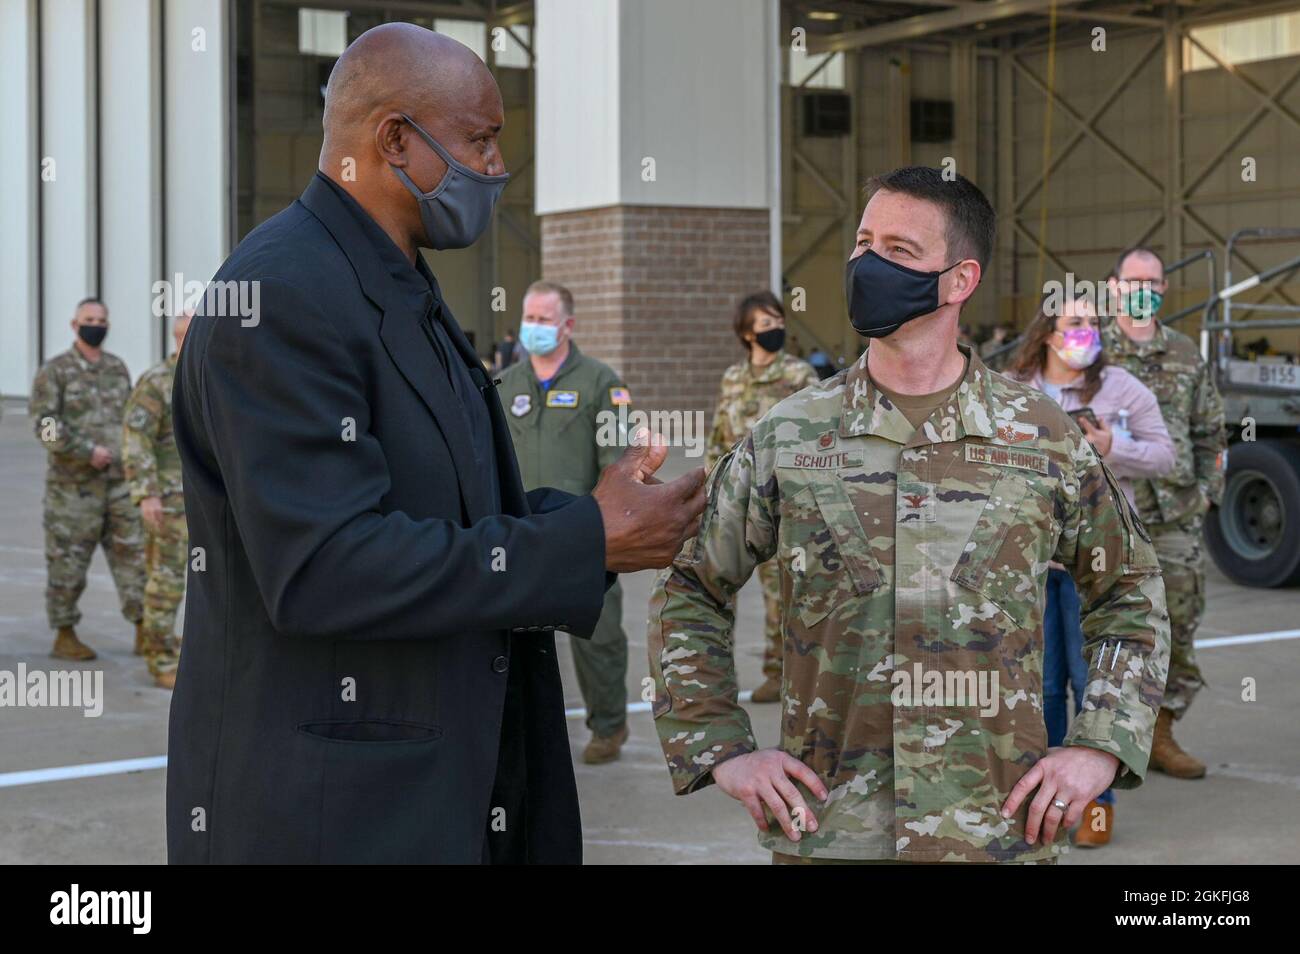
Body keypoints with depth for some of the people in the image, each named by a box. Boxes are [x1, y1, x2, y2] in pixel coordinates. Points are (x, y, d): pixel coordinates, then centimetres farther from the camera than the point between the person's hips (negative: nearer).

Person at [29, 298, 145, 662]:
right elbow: (44, 422, -15)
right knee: (68, 559, 2)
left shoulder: (117, 368, 12)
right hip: (73, 484, -5)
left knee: (133, 553, 3)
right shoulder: (55, 371, -5)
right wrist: (87, 451, -19)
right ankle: (64, 637, 12)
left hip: (119, 482, 5)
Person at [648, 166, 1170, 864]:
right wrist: (722, 749, 0)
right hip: (826, 833, 0)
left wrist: (1101, 747, 2)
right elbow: (690, 597, 9)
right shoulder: (785, 439, 0)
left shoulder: (1043, 439, 0)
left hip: (1000, 833, 0)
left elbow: (1129, 593, 12)